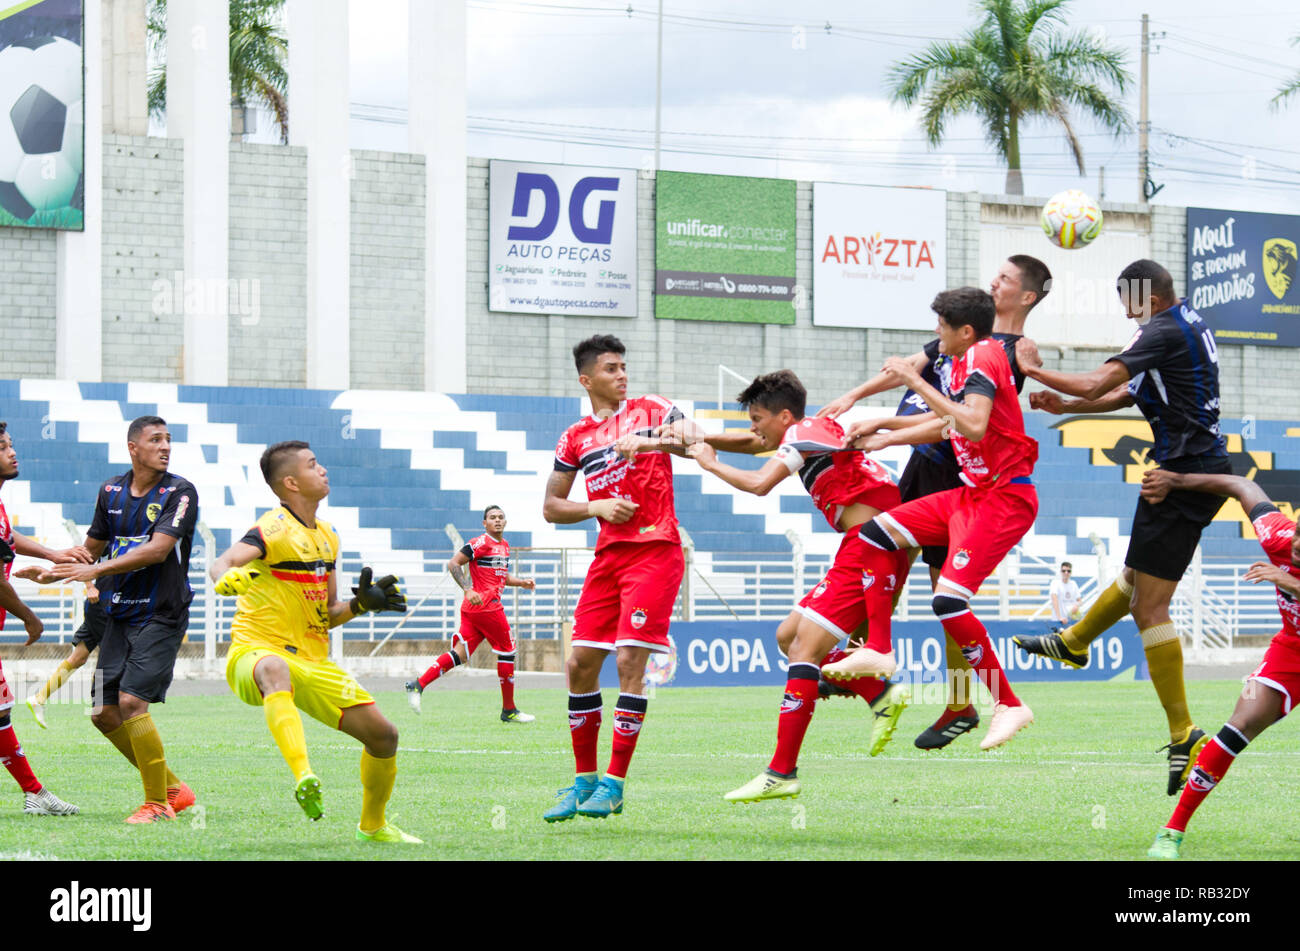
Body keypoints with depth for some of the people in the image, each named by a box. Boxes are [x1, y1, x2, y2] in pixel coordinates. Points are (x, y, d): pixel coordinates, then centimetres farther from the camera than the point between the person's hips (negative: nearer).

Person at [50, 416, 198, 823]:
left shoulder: (179, 493, -10)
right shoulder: (111, 492, 9)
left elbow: (158, 549, -22)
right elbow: (93, 545, 23)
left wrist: (97, 570, -25)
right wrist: (53, 570, 15)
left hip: (161, 615, -7)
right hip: (119, 616, 7)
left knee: (132, 702, -18)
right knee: (104, 713, 4)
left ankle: (157, 803, -5)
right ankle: (173, 788, 17)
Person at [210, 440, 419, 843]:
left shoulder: (327, 536, 14)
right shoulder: (276, 529, -12)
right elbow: (222, 563, -31)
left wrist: (362, 603, 3)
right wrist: (227, 578, -54)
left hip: (312, 662, 8)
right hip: (256, 650, -8)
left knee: (383, 734, 1)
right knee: (275, 669, -45)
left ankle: (373, 825, 27)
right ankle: (304, 778, -61)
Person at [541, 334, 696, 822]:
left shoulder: (650, 410, 4)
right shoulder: (575, 438, 14)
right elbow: (551, 508, 15)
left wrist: (648, 442, -25)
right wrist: (597, 507, -3)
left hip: (655, 549, -5)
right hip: (608, 555, 5)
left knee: (630, 659, -13)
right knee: (580, 664, 1)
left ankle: (614, 783, -8)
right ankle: (583, 780, 12)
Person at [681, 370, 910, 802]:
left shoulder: (804, 434, -10)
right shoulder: (805, 433, 19)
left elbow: (758, 484, -20)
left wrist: (710, 463, -7)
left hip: (870, 543, -10)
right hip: (861, 552, 10)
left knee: (807, 647, -14)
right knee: (789, 636, 12)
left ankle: (781, 774, -15)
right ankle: (881, 696, 8)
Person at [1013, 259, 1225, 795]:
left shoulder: (1163, 332, -16)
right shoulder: (1189, 325, 14)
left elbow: (1095, 384, -24)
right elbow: (1129, 394, 23)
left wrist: (1033, 368, -10)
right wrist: (1064, 406, 17)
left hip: (1184, 473, -10)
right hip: (1208, 465, 10)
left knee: (1150, 608, -8)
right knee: (1138, 570, 30)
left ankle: (1184, 737, -11)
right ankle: (1074, 642, 52)